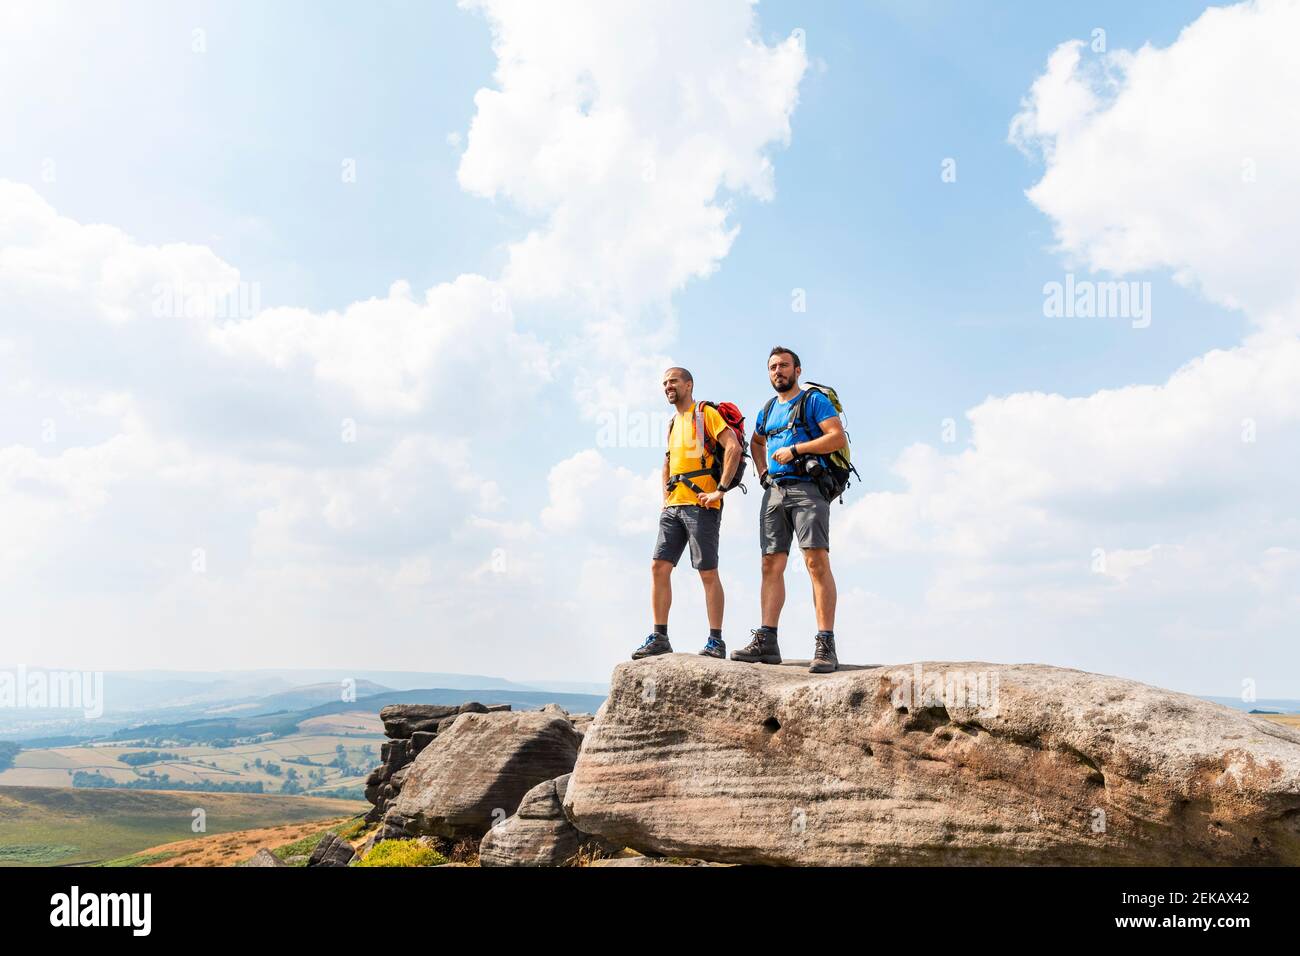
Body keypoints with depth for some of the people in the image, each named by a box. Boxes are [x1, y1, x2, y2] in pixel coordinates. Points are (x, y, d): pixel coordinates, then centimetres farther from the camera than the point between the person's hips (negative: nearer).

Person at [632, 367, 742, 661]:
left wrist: (721, 490, -17)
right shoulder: (673, 423, 24)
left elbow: (734, 448, -13)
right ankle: (659, 637, 5)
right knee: (659, 567, 0)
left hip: (700, 505, -8)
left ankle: (716, 640, 1)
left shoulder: (705, 413, 0)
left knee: (708, 573, -5)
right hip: (673, 506, 8)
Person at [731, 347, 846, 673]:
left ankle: (825, 645, -19)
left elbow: (839, 438, -10)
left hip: (807, 488, -7)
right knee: (771, 565, 2)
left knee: (817, 561, -16)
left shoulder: (814, 400, 2)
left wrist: (795, 450, -13)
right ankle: (766, 641, 3)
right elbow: (755, 442, 40)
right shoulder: (768, 410, 22)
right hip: (774, 491, 7)